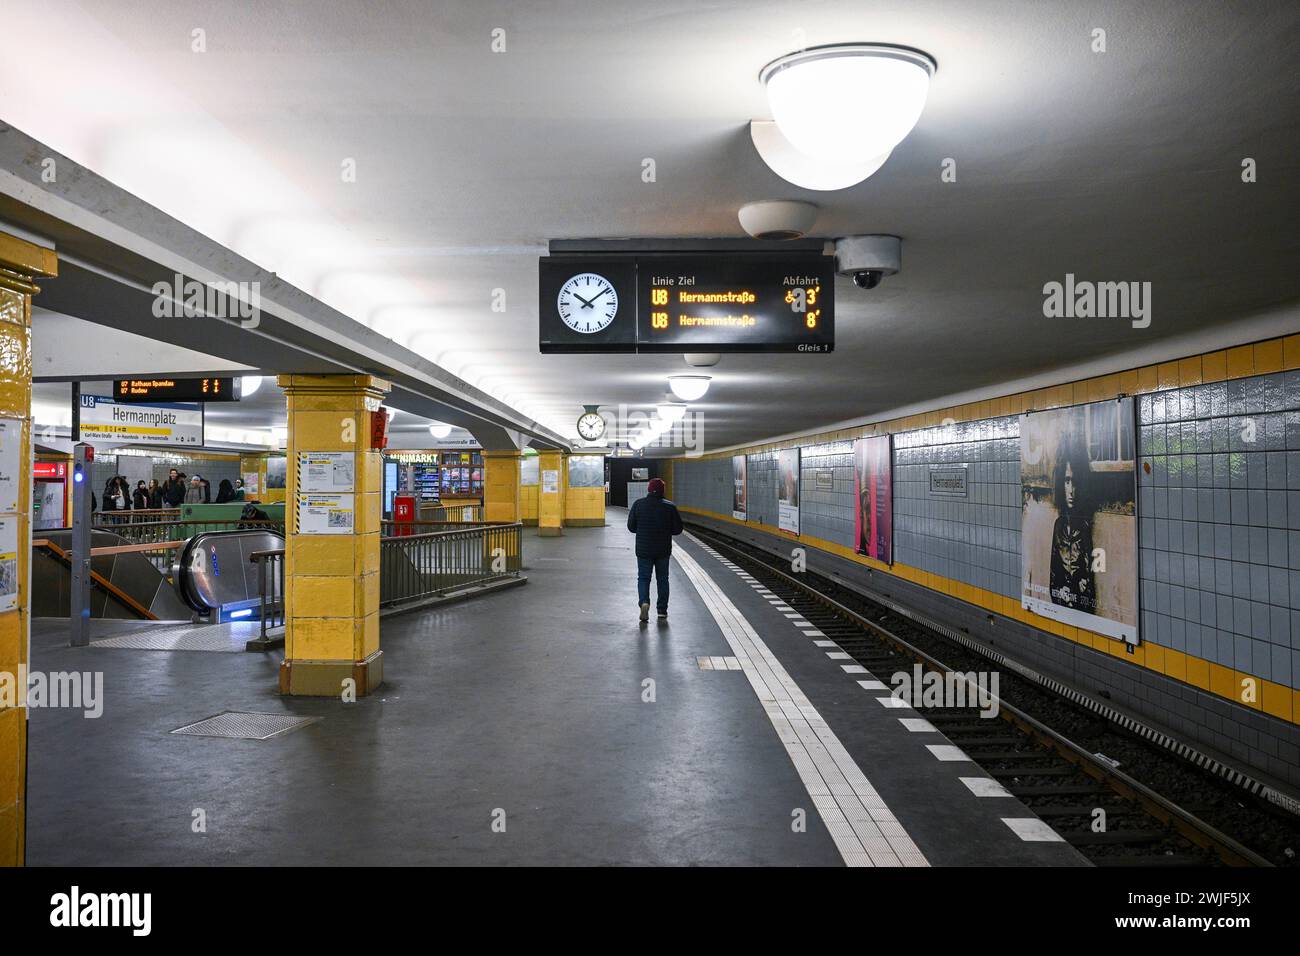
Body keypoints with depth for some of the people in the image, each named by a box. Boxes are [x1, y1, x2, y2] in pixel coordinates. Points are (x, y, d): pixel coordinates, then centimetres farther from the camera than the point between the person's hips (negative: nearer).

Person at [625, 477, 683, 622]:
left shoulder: (638, 505, -5)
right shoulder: (670, 507, -7)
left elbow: (631, 527, -1)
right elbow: (678, 529, -4)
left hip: (644, 550, 0)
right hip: (663, 550, 0)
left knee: (643, 578, 6)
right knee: (662, 579, 13)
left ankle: (644, 601, -18)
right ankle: (662, 610, 16)